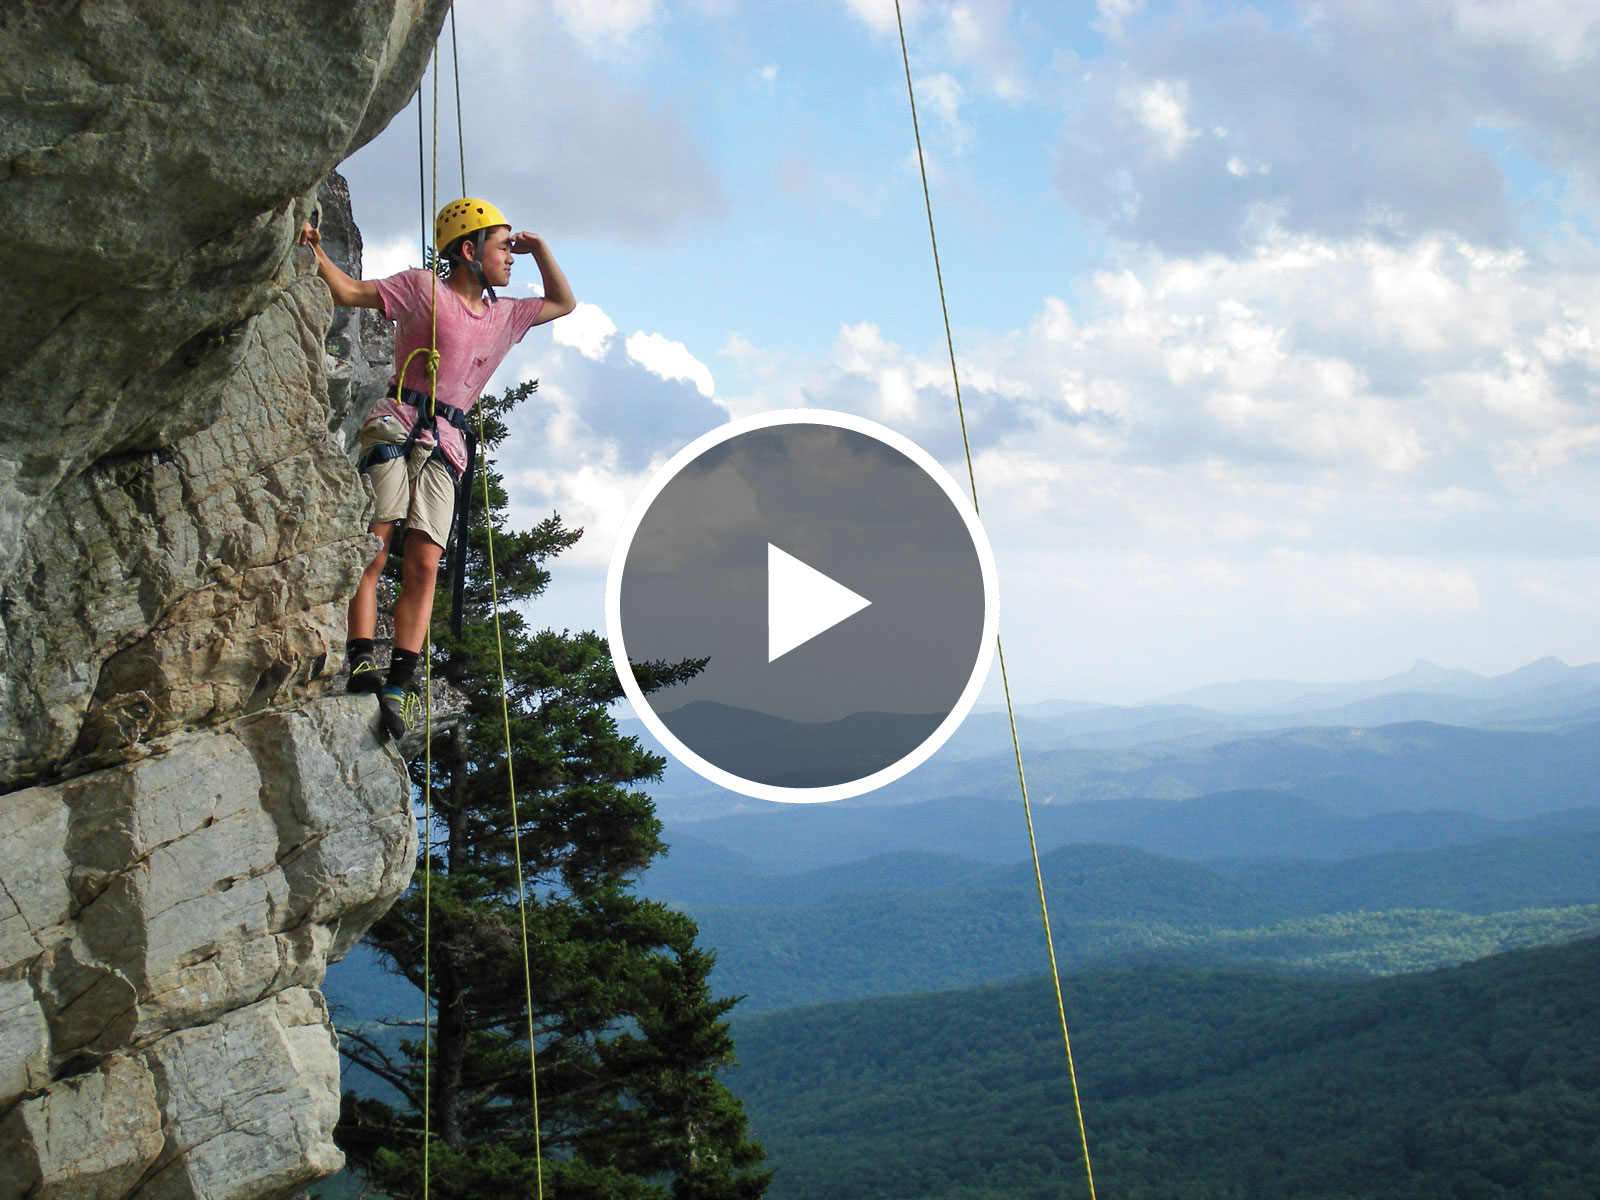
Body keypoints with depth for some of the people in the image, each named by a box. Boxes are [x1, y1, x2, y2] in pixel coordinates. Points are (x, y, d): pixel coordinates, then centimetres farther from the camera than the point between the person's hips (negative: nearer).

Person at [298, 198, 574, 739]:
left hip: (446, 445, 5)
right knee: (371, 551, -15)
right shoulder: (424, 289, 8)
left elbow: (562, 303, 38)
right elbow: (349, 292, 3)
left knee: (423, 563, -10)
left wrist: (539, 248, 29)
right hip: (397, 424, -4)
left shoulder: (504, 316, 24)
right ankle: (361, 662, -20)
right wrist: (314, 253, -13)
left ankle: (400, 681, -15)